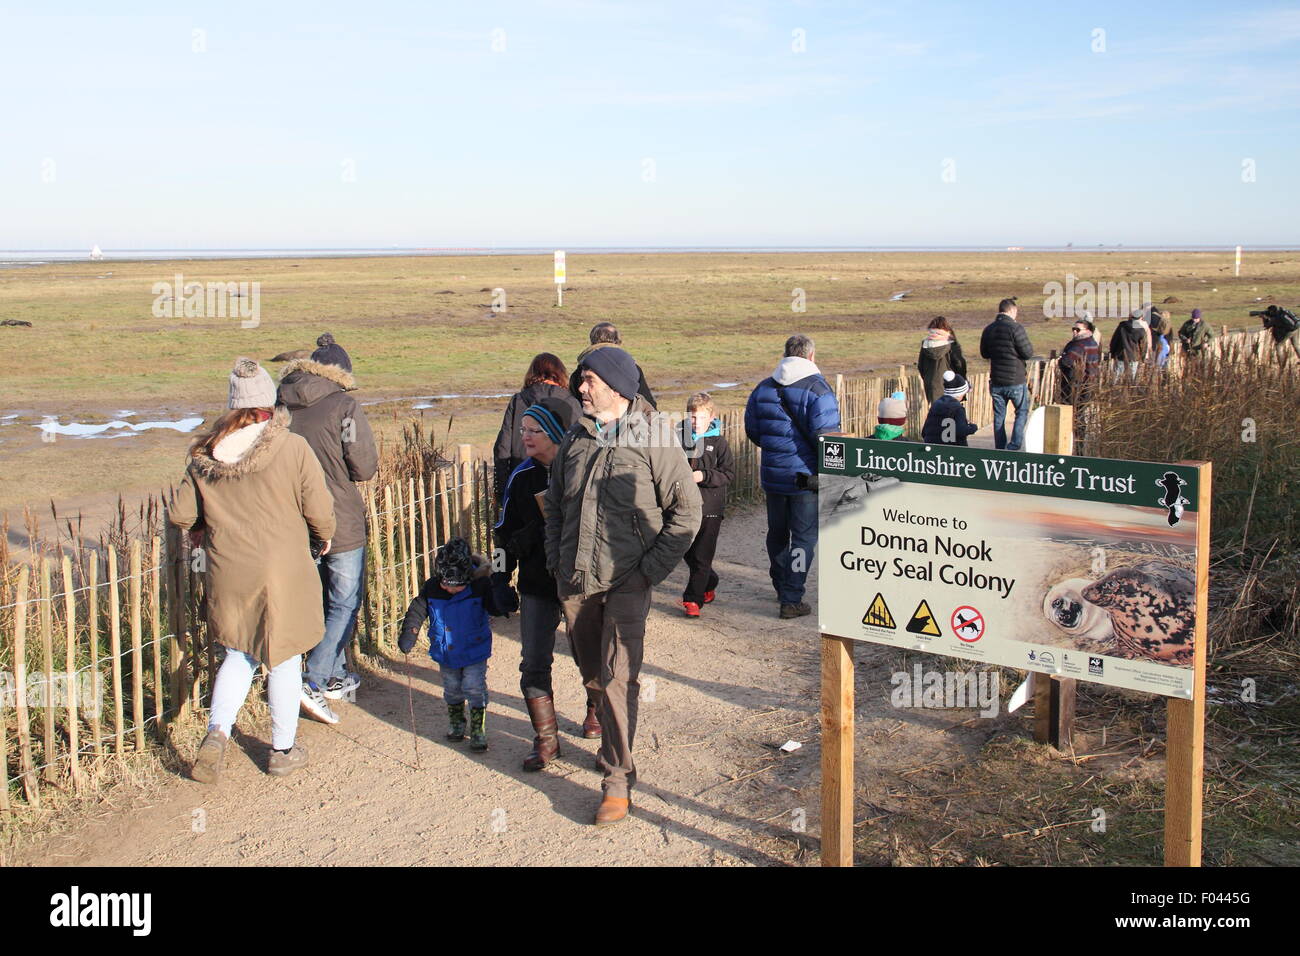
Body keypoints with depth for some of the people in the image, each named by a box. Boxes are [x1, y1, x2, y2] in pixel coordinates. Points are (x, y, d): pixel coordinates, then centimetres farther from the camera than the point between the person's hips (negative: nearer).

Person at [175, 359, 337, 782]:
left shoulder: (206, 453, -1)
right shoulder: (293, 448, -13)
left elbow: (181, 515, 4)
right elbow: (320, 511, -9)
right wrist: (324, 537, 12)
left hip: (227, 574, 4)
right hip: (282, 573, -3)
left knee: (239, 655, 22)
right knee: (283, 660, 11)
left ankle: (218, 729, 4)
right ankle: (283, 750, 22)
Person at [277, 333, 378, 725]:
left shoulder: (282, 406, -1)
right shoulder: (344, 406, -14)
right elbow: (365, 467, -14)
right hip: (341, 524, -5)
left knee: (322, 601, 20)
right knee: (345, 604, 6)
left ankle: (336, 677, 32)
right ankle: (315, 682, -5)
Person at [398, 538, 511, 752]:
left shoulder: (480, 586, -19)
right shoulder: (431, 588, -12)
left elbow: (496, 608, -15)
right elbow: (417, 612, -2)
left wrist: (506, 597, -36)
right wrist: (408, 636, -11)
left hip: (474, 650, -3)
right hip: (446, 652, 3)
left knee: (474, 688, -5)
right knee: (452, 689, 15)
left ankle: (478, 730, 10)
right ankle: (455, 724, 38)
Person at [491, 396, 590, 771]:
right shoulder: (522, 477, 0)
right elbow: (506, 534, 8)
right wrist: (500, 582, 5)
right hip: (536, 583, 3)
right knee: (533, 663, -2)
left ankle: (596, 710, 41)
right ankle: (546, 738, 10)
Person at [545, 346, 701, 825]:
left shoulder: (654, 440, -8)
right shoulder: (575, 440, 7)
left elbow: (686, 512, -8)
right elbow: (554, 505, 18)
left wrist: (649, 570, -11)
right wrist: (556, 562, 8)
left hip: (626, 584, -5)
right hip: (575, 582, 5)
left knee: (618, 678, -8)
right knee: (593, 674, 17)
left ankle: (618, 779, 1)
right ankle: (614, 743, 41)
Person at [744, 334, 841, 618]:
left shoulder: (763, 388, 5)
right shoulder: (817, 389, -14)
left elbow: (751, 430, 12)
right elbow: (827, 437, -21)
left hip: (772, 475, 6)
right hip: (806, 476, -6)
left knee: (777, 531, 21)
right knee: (804, 537, 3)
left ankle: (781, 586, 37)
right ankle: (791, 600, 2)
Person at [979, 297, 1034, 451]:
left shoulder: (988, 329, 5)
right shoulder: (1016, 328, -15)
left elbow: (984, 353, 17)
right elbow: (1028, 353, -14)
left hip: (996, 381, 5)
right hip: (1016, 380, -5)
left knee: (999, 416, 12)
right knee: (1022, 412, 9)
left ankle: (1000, 449, 15)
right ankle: (1014, 446, -2)